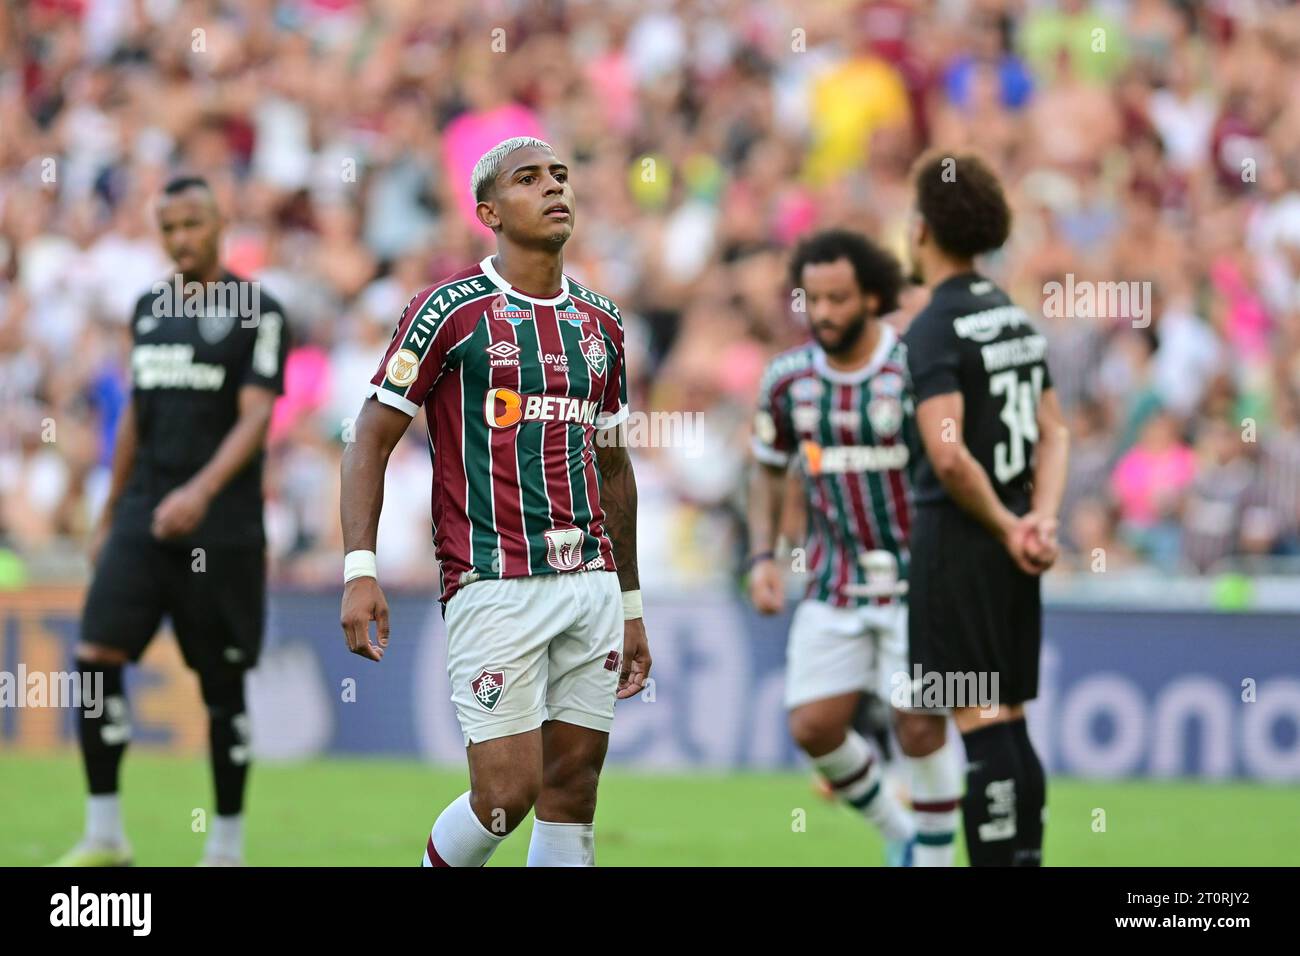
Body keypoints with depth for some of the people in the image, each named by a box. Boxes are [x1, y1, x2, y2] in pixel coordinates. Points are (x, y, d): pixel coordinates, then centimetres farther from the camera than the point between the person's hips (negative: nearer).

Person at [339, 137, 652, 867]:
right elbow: (372, 437, -4)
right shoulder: (453, 309, -4)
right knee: (507, 793, -10)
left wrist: (631, 605, 22)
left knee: (573, 793, 4)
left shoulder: (601, 322, 14)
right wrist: (360, 568, -15)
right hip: (495, 583, -6)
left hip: (592, 583, 6)